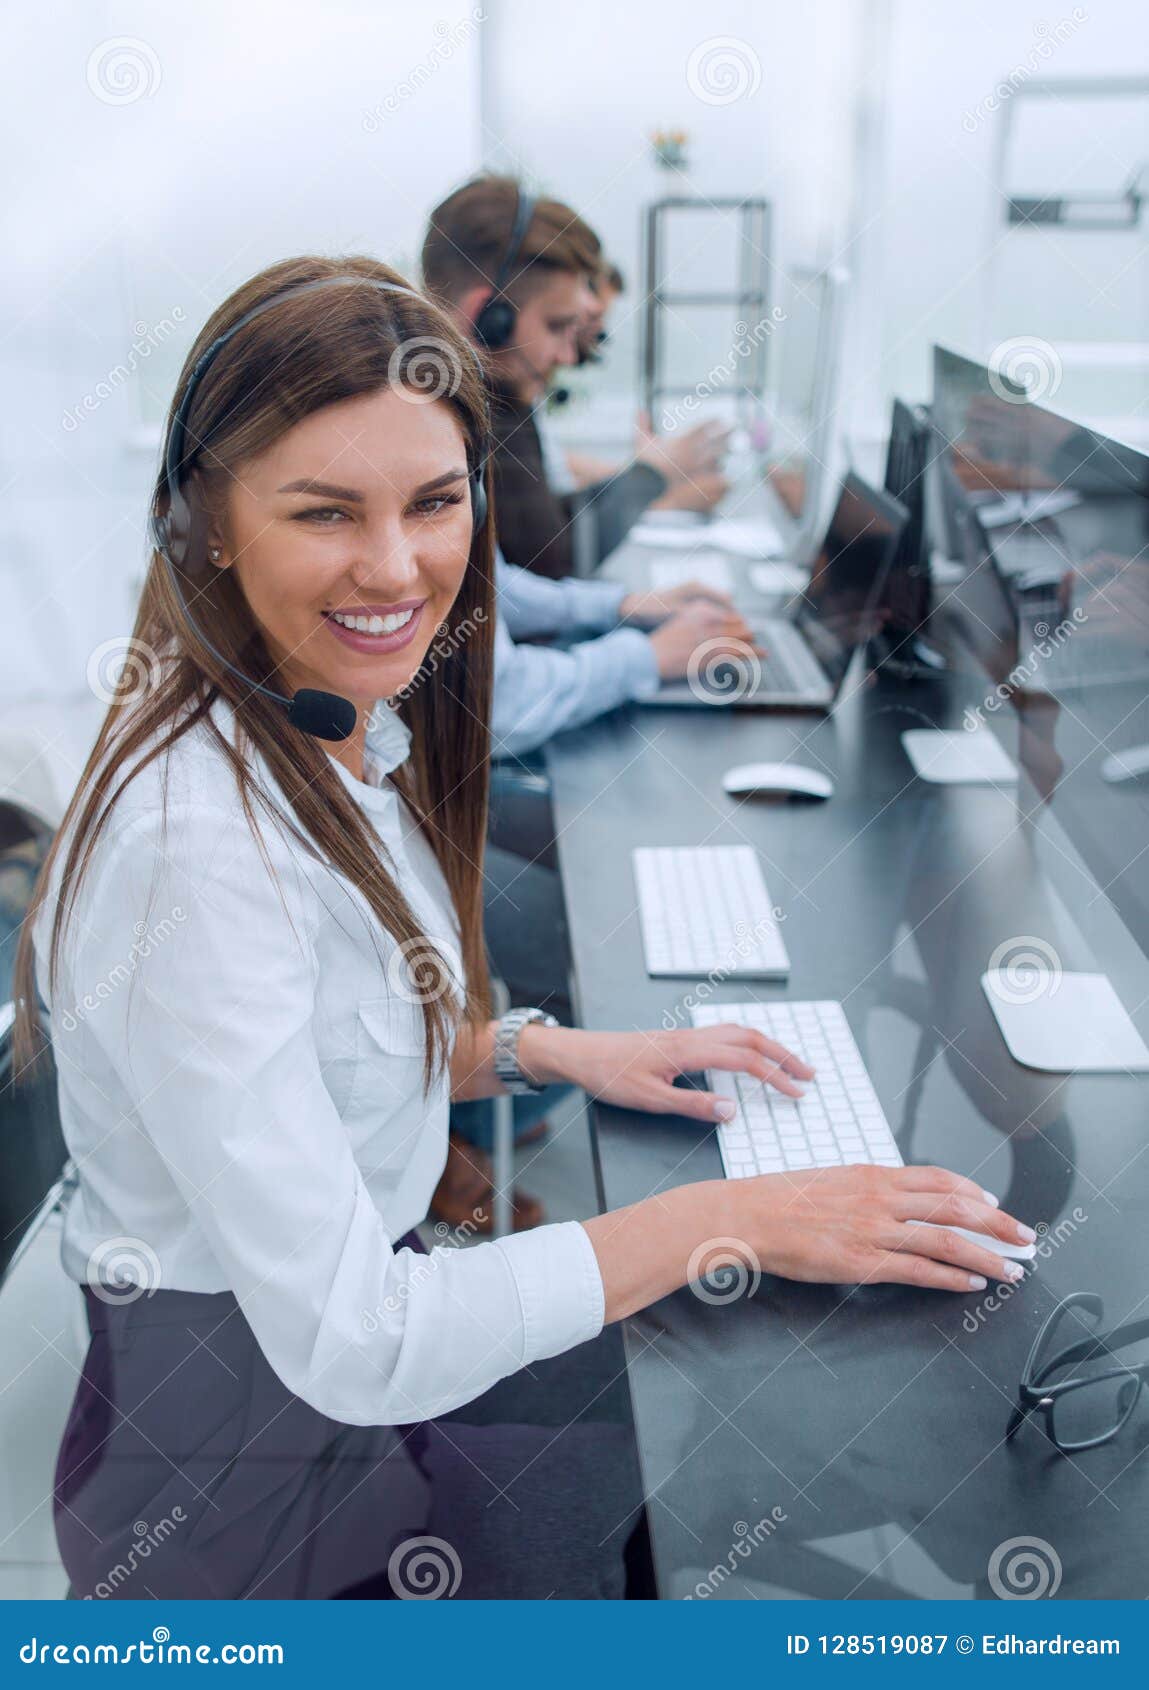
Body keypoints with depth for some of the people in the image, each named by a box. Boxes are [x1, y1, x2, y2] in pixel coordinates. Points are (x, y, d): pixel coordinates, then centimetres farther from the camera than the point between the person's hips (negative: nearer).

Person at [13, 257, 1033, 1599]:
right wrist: (731, 1218, -24)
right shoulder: (191, 838, -30)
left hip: (360, 1337, 7)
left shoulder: (358, 729, -2)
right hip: (244, 1463, -7)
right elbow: (345, 1345, -29)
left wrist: (546, 1053, -2)